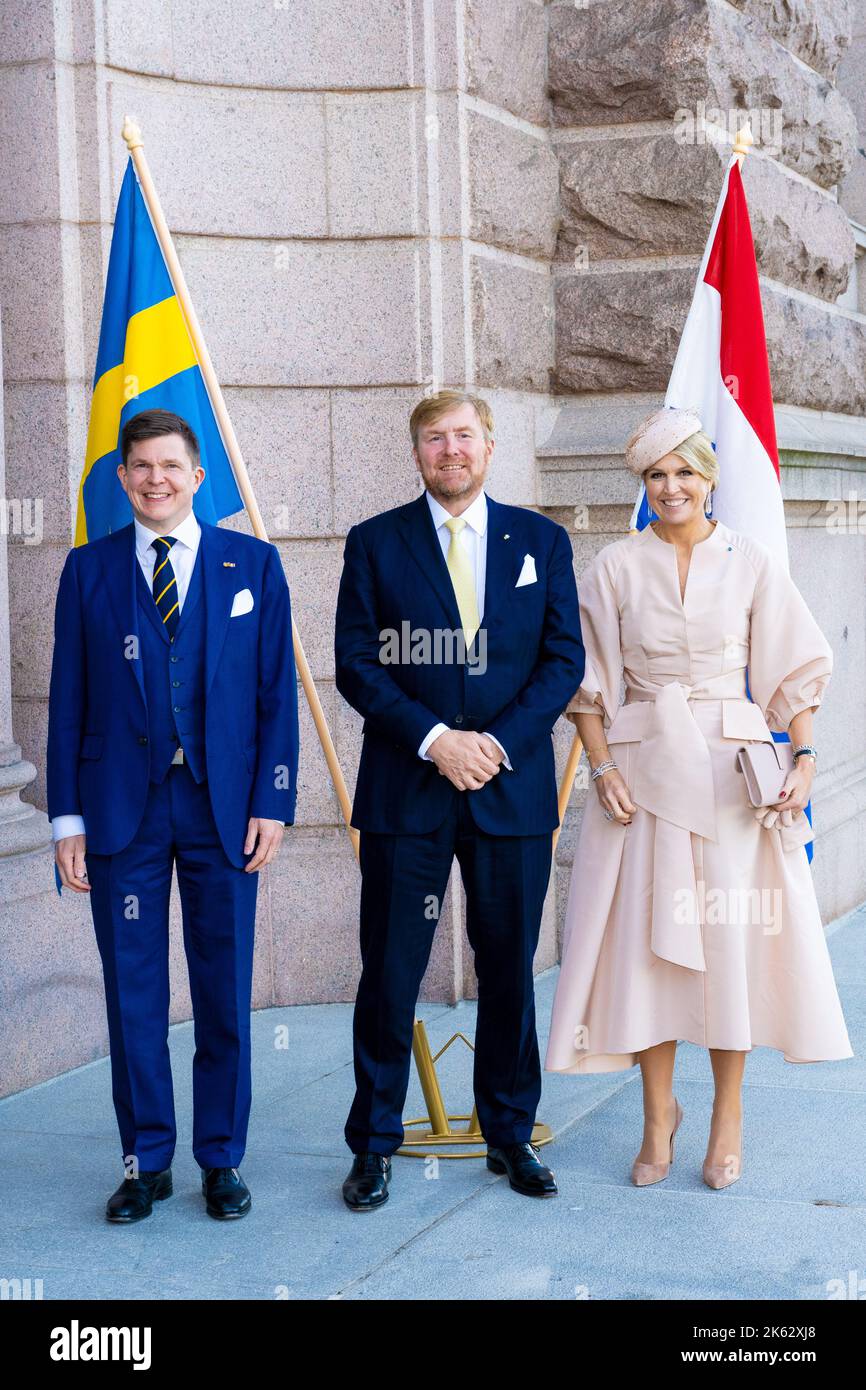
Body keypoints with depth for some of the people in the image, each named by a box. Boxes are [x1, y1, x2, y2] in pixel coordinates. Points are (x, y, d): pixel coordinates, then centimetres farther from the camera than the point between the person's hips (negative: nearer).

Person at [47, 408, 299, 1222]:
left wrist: (273, 803, -5)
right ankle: (146, 1161, 18)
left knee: (224, 994, 6)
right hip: (122, 809, 1)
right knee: (132, 995, 5)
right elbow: (68, 700, 5)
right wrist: (66, 817, 0)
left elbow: (278, 692, 3)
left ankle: (221, 1161, 19)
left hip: (223, 807, 0)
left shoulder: (252, 565, 5)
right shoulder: (88, 570, 7)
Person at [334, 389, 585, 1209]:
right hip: (404, 793, -1)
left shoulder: (541, 541, 8)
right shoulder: (374, 543, 4)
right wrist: (434, 738, -14)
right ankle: (373, 1145, 14)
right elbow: (356, 664, -2)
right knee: (389, 975, 2)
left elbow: (565, 658, 3)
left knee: (509, 972, 9)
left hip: (513, 788, 1)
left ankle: (510, 1135, 23)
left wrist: (498, 741, -10)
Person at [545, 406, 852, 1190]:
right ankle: (658, 1112, 15)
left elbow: (795, 671, 4)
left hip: (730, 770, 0)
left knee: (732, 933, 0)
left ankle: (728, 1114, 14)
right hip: (645, 765, 0)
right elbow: (588, 680, 4)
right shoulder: (616, 568, 3)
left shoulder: (752, 565, 3)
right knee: (647, 934, 1)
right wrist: (602, 766, -6)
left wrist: (804, 757, -7)